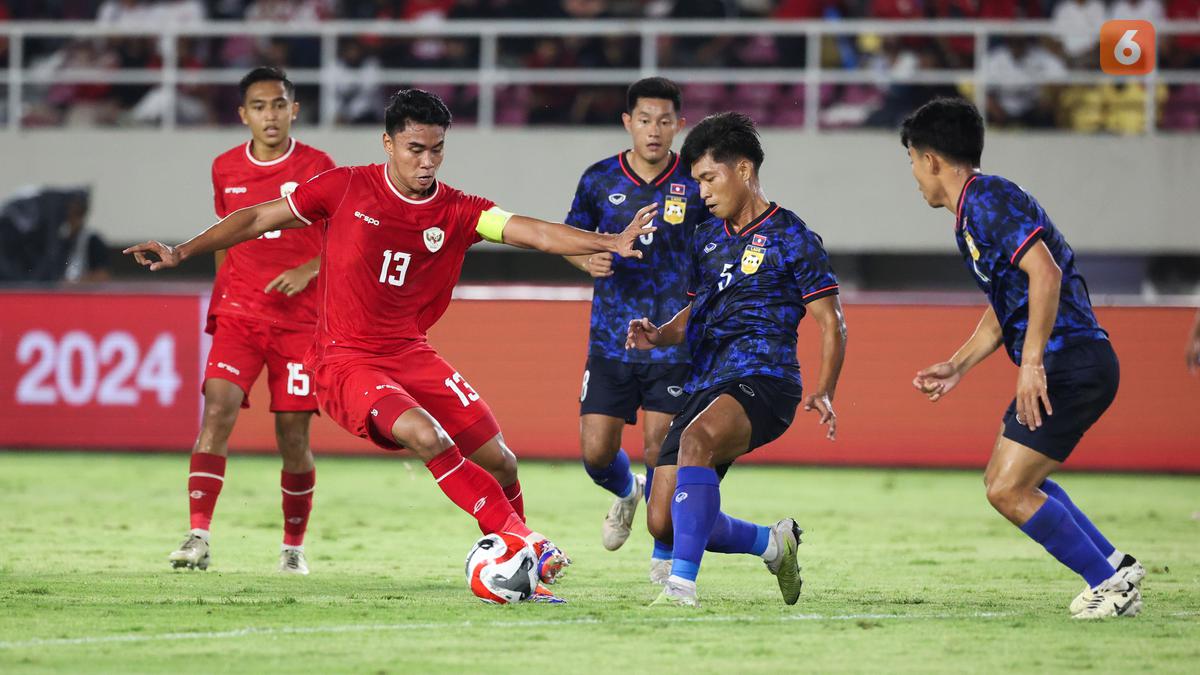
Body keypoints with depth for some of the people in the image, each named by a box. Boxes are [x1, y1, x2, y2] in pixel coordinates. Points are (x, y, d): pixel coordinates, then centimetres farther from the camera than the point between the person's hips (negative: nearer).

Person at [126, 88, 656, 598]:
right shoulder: (347, 188, -7)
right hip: (344, 361, -4)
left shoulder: (457, 212, -2)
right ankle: (526, 542, -21)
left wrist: (613, 242, -31)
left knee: (499, 460, -1)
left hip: (410, 355, 4)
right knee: (428, 437, -29)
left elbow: (537, 234, -15)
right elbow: (259, 218, 4)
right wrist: (181, 252, 1)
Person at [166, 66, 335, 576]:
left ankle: (294, 546, 20)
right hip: (238, 313, 2)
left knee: (293, 435, 0)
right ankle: (198, 536, -23)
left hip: (299, 318, -2)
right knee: (218, 408, -19)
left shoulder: (316, 167, -2)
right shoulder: (226, 169, 7)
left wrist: (308, 271, -16)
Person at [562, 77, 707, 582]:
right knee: (595, 450, -2)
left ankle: (666, 552, 14)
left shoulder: (695, 185, -2)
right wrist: (587, 260, -9)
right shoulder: (599, 180, 1)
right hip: (611, 339, 2)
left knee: (659, 449, -7)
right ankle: (625, 493, 35)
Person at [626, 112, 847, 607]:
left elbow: (831, 323, -2)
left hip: (761, 380, -7)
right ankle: (773, 543, 25)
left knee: (697, 438, -39)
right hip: (705, 385, 8)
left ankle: (683, 582, -43)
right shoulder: (707, 238, 18)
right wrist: (659, 336, 7)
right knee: (664, 522, -1)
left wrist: (823, 392, -16)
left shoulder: (790, 237, -1)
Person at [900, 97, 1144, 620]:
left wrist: (1031, 363, -28)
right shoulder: (972, 211, 20)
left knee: (1008, 490, -10)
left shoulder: (988, 200, -13)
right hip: (1073, 364, 11)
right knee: (1007, 479, 19)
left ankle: (1108, 580, -2)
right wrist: (957, 366, 27)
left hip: (1070, 363, -11)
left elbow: (1045, 272, -25)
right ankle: (1114, 566, 18)